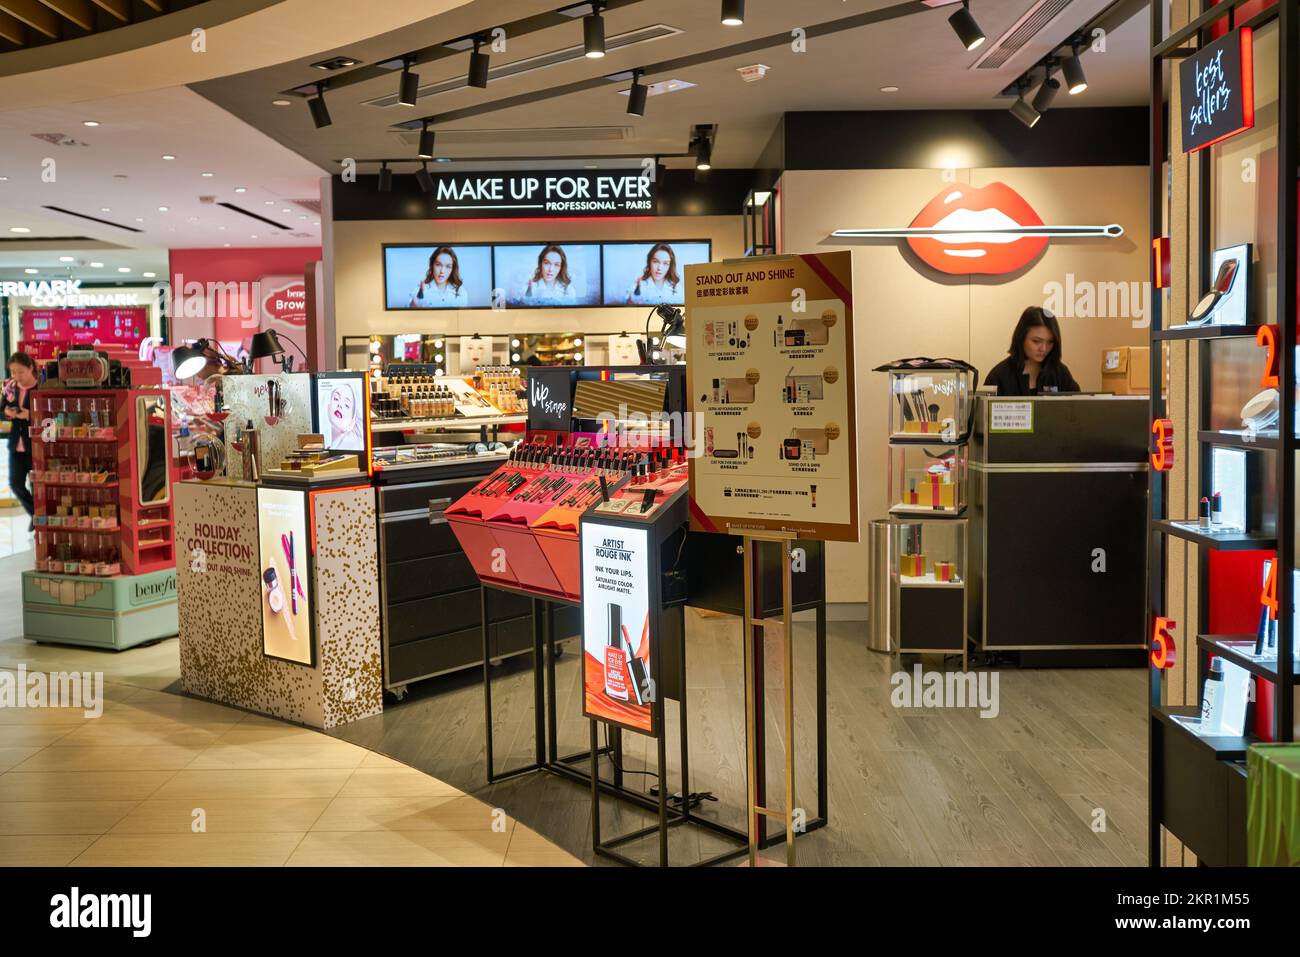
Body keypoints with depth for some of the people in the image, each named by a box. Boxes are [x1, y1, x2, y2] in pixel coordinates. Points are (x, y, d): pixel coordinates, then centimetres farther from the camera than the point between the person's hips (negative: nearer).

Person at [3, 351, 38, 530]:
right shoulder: (10, 387, 3)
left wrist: (29, 415, -26)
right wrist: (7, 412, -8)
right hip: (16, 444, 6)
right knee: (15, 483, 7)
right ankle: (35, 514, 28)